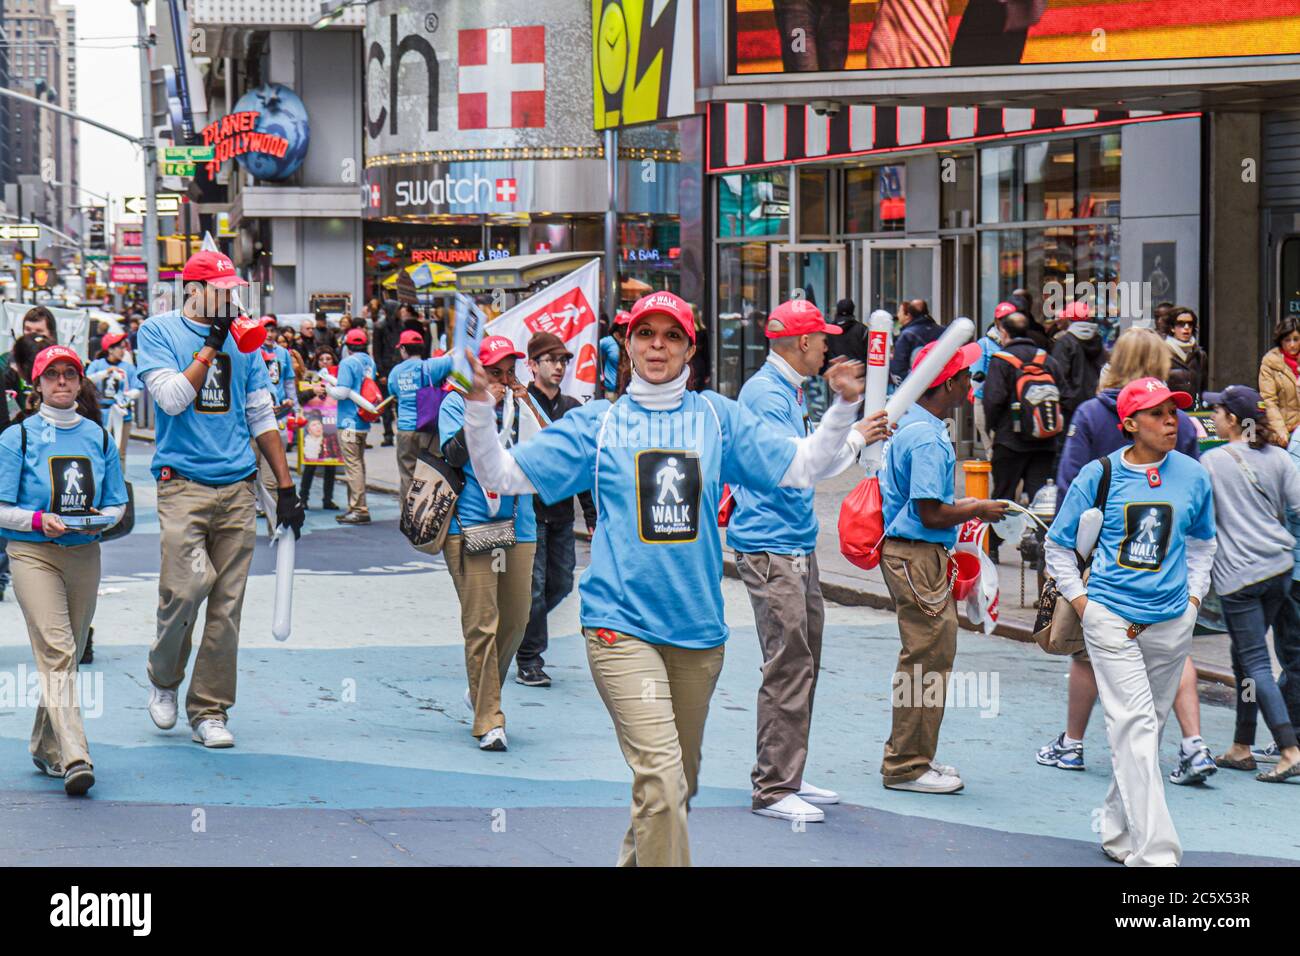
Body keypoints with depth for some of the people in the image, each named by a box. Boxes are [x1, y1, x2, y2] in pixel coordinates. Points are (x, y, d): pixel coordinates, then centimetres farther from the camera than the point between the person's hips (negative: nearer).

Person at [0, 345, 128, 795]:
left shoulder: (98, 437, 11)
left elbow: (117, 503, 15)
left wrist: (102, 519, -7)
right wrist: (39, 520, -19)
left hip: (84, 555, 4)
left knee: (68, 653, 9)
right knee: (57, 651, -17)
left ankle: (46, 749, 25)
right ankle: (74, 758, -26)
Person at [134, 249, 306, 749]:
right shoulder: (159, 331, 3)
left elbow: (262, 416, 17)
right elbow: (173, 398, -11)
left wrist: (286, 488, 13)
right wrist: (212, 344, -10)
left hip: (238, 486, 4)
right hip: (183, 483, -4)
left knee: (228, 601, 1)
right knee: (187, 586, -17)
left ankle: (209, 712, 10)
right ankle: (163, 678, 11)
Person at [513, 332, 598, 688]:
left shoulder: (573, 408, 12)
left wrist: (592, 514, 14)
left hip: (561, 513, 6)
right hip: (528, 510, -6)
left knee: (560, 584, 10)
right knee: (533, 586, -5)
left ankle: (519, 630, 32)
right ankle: (529, 659, 6)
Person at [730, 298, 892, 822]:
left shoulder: (788, 391, 17)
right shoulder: (765, 392, -15)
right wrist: (854, 439, -18)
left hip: (797, 545, 10)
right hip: (770, 548, -10)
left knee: (804, 661, 13)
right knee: (788, 665, -10)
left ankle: (786, 776, 21)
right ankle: (773, 789, -6)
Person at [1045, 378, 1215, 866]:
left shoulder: (1192, 475, 5)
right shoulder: (1099, 475, -3)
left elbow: (1201, 542, 23)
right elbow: (1058, 543, 9)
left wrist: (1193, 595, 12)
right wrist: (1080, 600, 0)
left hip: (1171, 623, 4)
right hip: (1111, 618, -3)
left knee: (1148, 728, 10)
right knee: (1134, 725, -13)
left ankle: (1118, 833, 27)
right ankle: (1154, 851, -18)